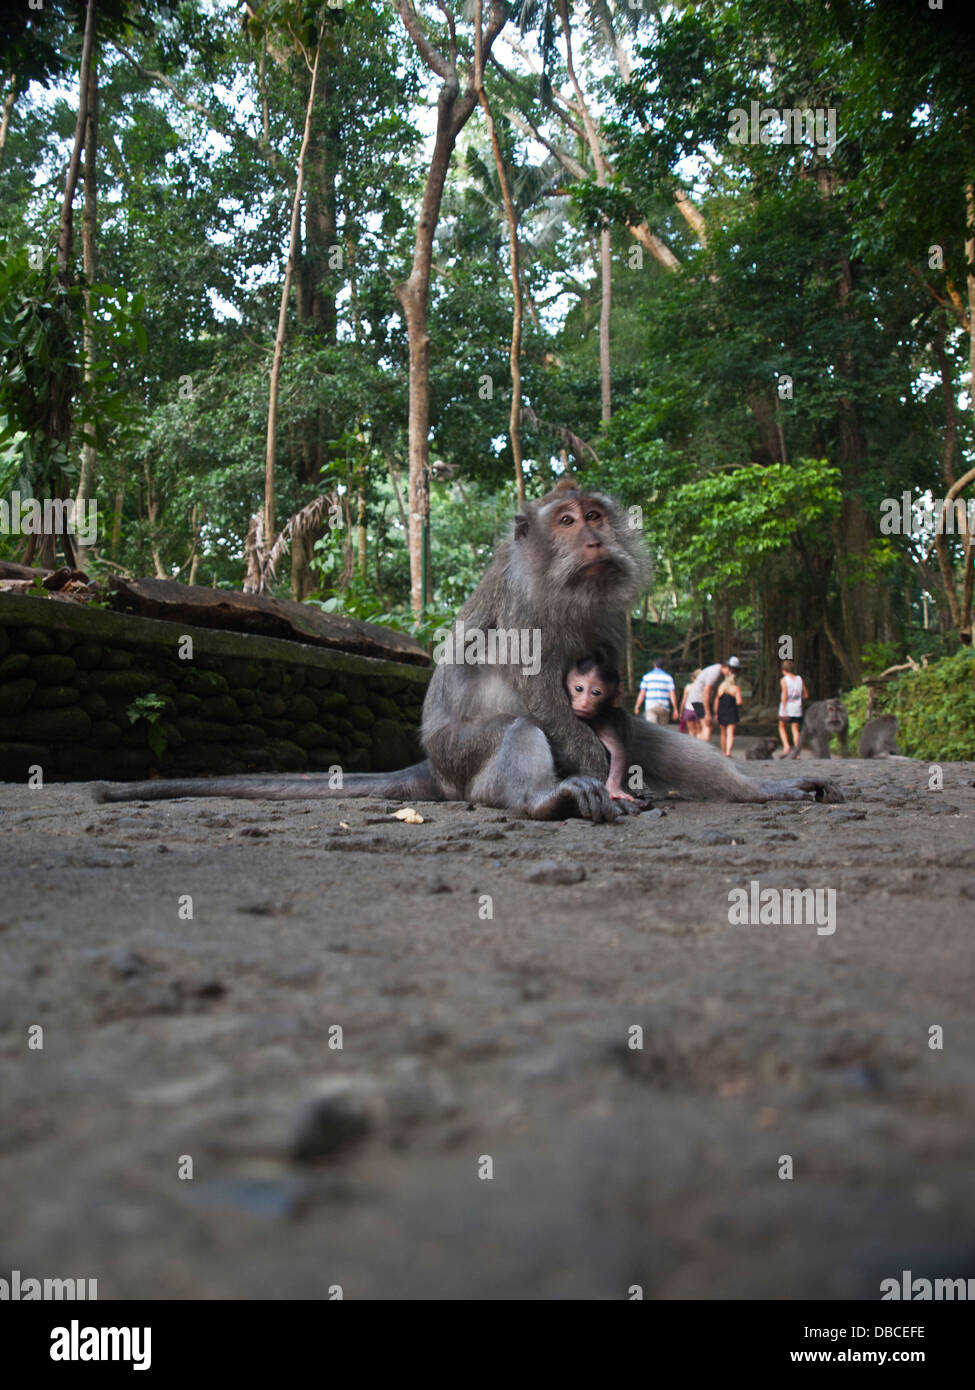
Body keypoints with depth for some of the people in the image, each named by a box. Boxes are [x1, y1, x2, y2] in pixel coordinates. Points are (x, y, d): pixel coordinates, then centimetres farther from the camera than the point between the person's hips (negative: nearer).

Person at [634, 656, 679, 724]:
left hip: (651, 708, -1)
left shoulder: (647, 677, 7)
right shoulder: (668, 678, 7)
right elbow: (672, 694, -1)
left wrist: (637, 706, 9)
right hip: (664, 708, 1)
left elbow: (642, 694, 2)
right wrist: (675, 709, 0)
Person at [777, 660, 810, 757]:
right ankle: (797, 753, -2)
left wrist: (784, 711, -15)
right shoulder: (800, 679, 6)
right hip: (797, 709, 3)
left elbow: (784, 696, -14)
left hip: (786, 709, -3)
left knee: (782, 727, 14)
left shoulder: (784, 680, -6)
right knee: (796, 729, 5)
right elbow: (806, 695, 7)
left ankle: (786, 746, -6)